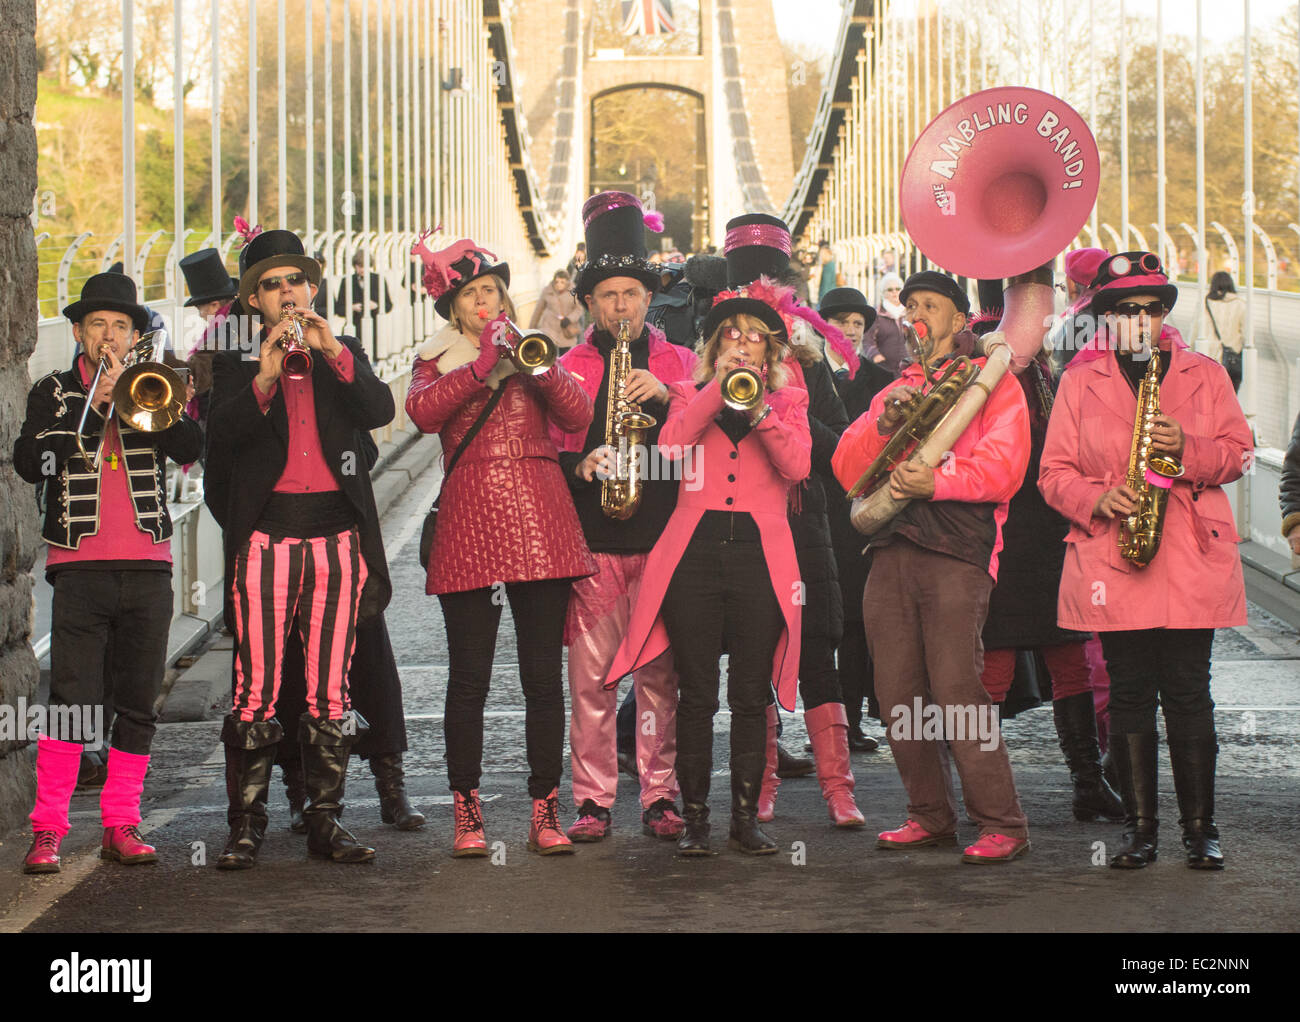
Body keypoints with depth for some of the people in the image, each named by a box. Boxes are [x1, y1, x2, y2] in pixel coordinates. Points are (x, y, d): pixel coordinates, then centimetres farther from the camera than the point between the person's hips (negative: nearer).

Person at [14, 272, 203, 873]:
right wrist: (93, 405, -13)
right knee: (72, 700, -11)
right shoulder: (54, 392, 10)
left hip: (147, 565, 3)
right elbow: (29, 462, -7)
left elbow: (190, 447, -3)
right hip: (81, 566, -3)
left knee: (138, 704, 4)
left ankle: (121, 825, 12)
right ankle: (47, 831, -8)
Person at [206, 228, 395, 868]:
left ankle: (325, 821, 10)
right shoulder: (236, 364, 11)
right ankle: (245, 826, 0)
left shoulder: (342, 355, 17)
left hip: (338, 537, 2)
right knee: (256, 690, -6)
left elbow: (381, 410, -2)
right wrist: (265, 377, -18)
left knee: (330, 691, 3)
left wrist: (332, 352, -13)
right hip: (266, 538, -2)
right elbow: (220, 436, -6)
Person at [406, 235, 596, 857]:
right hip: (469, 522, -1)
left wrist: (540, 365, -13)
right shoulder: (438, 361, 13)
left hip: (539, 522, 2)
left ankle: (545, 813, 4)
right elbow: (421, 413, -10)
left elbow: (580, 418, 1)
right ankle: (467, 815, 4)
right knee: (469, 678, -2)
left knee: (543, 676, 0)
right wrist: (482, 364, -17)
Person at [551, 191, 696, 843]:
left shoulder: (680, 364, 13)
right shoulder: (567, 369, 10)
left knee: (662, 676, 1)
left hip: (664, 539, 1)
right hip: (593, 544, 0)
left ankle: (661, 797, 8)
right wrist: (578, 466, -13)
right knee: (591, 676, -2)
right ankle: (594, 800, 6)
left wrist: (666, 398, -12)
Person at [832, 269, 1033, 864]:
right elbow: (847, 470, 13)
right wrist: (884, 423, -3)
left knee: (957, 691, -13)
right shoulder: (895, 389, 24)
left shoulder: (990, 380, 8)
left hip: (957, 551, -6)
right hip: (891, 551, 6)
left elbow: (1003, 467, -6)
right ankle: (930, 816, 15)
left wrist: (938, 482, -20)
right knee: (896, 694, 3)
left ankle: (1002, 824, -8)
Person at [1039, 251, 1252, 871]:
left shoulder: (1205, 376, 13)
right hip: (1111, 559, 0)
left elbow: (1237, 452, 7)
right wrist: (1097, 499, -12)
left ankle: (1200, 827, 5)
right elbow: (1054, 472, 7)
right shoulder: (1079, 381, 10)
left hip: (1191, 561, 0)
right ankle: (1139, 827, 9)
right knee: (1130, 694, 2)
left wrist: (1187, 448, -12)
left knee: (1188, 694, -2)